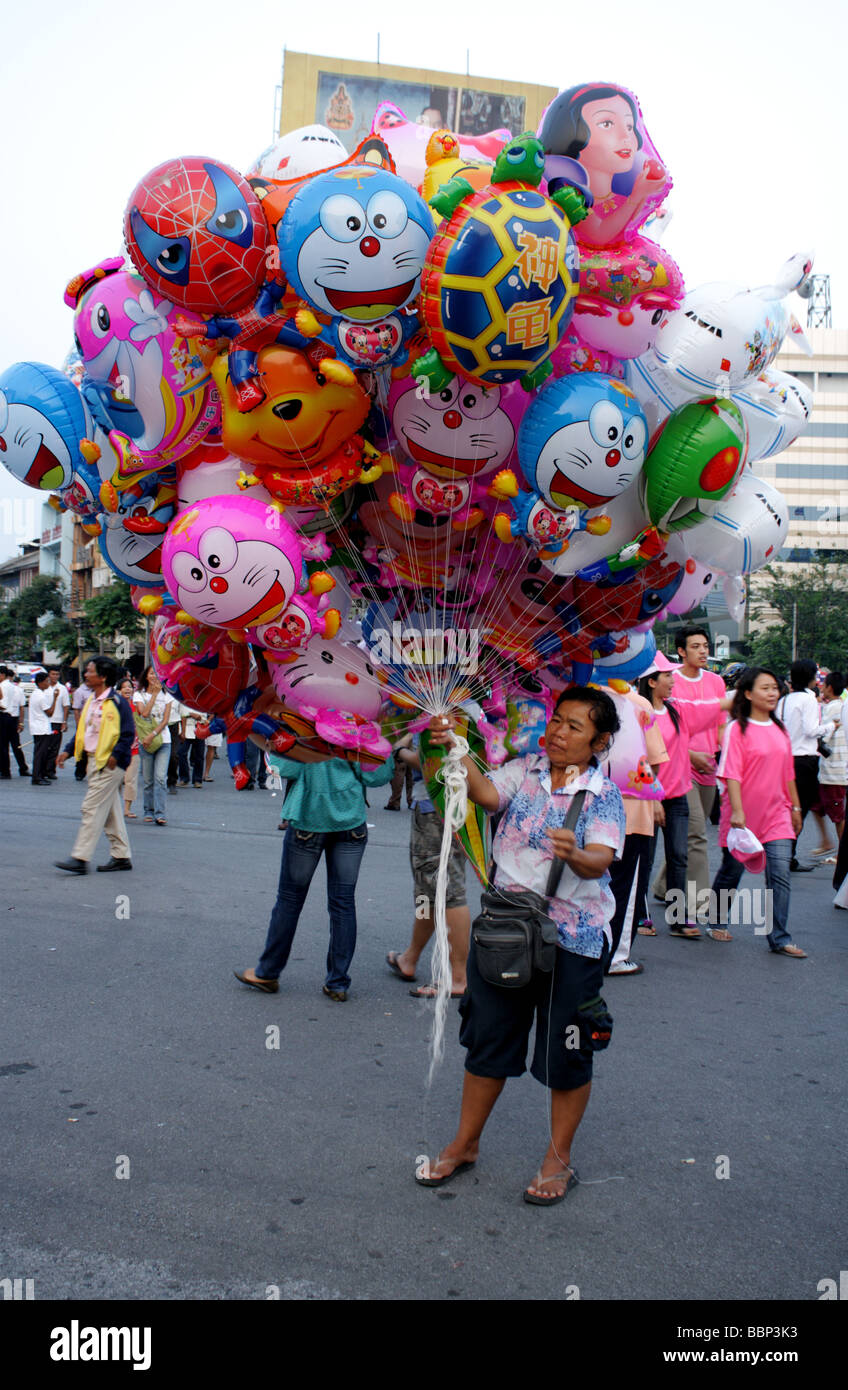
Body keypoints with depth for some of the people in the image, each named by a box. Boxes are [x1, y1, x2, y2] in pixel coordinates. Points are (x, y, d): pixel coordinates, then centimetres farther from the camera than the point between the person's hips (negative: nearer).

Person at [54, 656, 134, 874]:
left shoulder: (117, 702, -13)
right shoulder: (90, 701, 13)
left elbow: (128, 733, -14)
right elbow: (82, 730, 21)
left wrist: (116, 755, -22)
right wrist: (68, 750, 11)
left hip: (109, 763, -9)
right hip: (94, 761, 9)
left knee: (92, 808, -9)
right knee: (110, 811, 13)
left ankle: (80, 859, -7)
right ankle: (121, 856, 20)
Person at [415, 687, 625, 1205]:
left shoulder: (604, 794, -6)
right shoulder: (525, 770, 3)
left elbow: (600, 861, -19)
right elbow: (488, 794, -17)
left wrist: (576, 855, -41)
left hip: (572, 938, -3)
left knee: (566, 1051, 8)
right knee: (488, 1037, 14)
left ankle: (559, 1159, 29)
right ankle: (465, 1144, 33)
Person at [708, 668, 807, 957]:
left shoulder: (780, 729, 10)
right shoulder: (737, 729, -8)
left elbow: (788, 773, 18)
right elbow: (731, 773, -14)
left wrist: (795, 806, 18)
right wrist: (737, 811, -21)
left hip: (776, 814, 5)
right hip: (744, 816, -4)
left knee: (780, 876, -5)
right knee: (731, 872, 10)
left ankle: (779, 939, 1)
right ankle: (717, 922, 31)